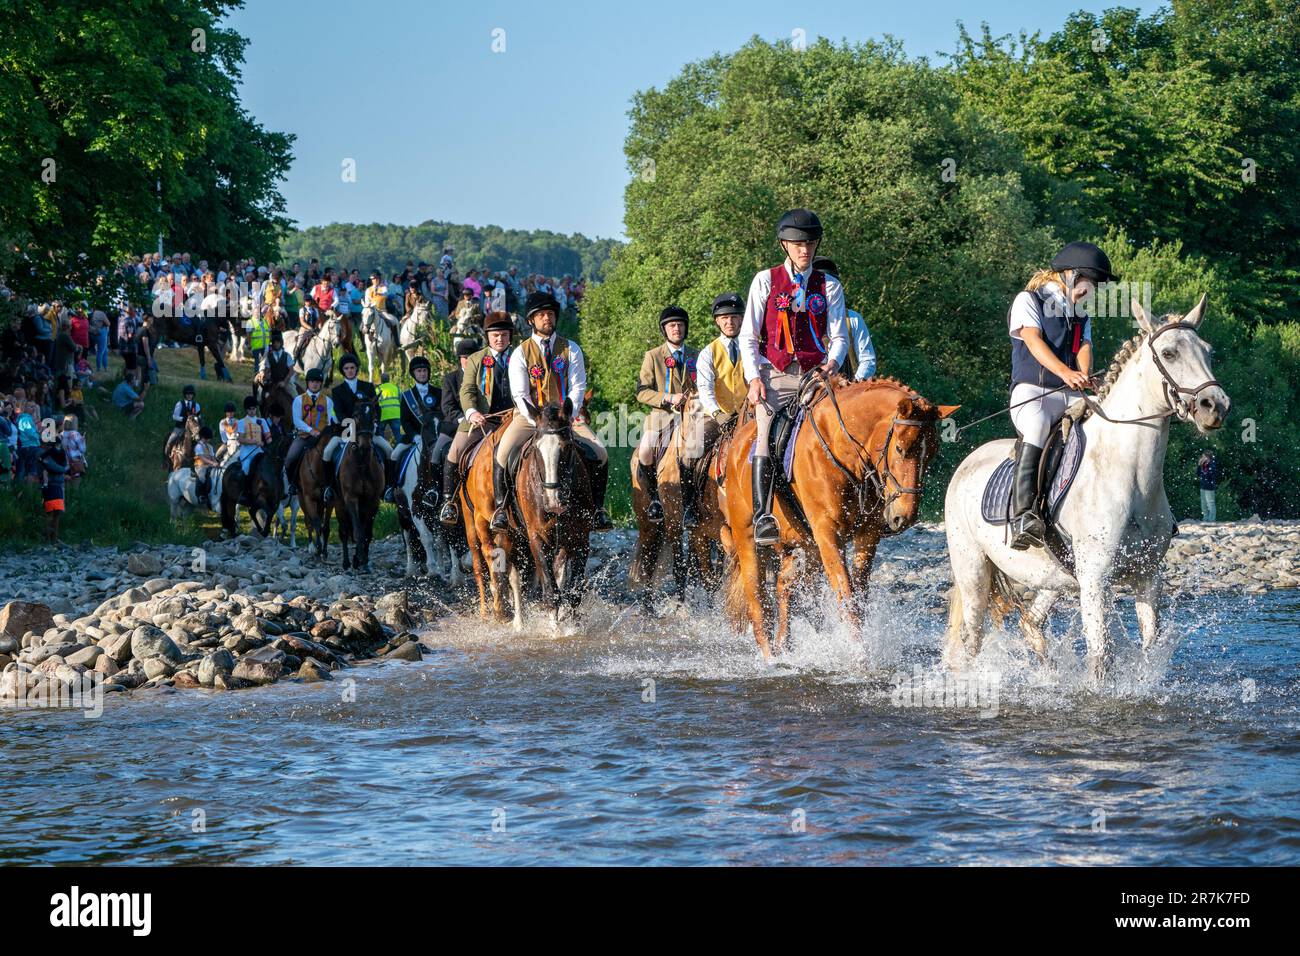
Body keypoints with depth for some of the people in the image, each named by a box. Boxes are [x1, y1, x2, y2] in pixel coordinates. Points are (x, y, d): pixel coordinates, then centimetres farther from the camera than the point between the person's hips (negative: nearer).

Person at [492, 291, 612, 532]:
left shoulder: (570, 349, 4)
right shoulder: (521, 353, 0)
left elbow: (578, 387, -2)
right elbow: (519, 394, -5)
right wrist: (538, 422, -19)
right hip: (529, 415, -1)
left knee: (600, 454, -20)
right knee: (503, 454, -27)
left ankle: (597, 508, -5)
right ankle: (501, 506, -10)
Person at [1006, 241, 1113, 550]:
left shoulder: (1081, 314, 26)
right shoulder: (1029, 301, 7)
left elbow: (1084, 348, 9)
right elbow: (1033, 340, -10)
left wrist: (1085, 378, -17)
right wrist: (1065, 372, -28)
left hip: (1070, 396, 7)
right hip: (1032, 391, -7)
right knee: (1036, 428, -36)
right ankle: (1022, 517, -45)